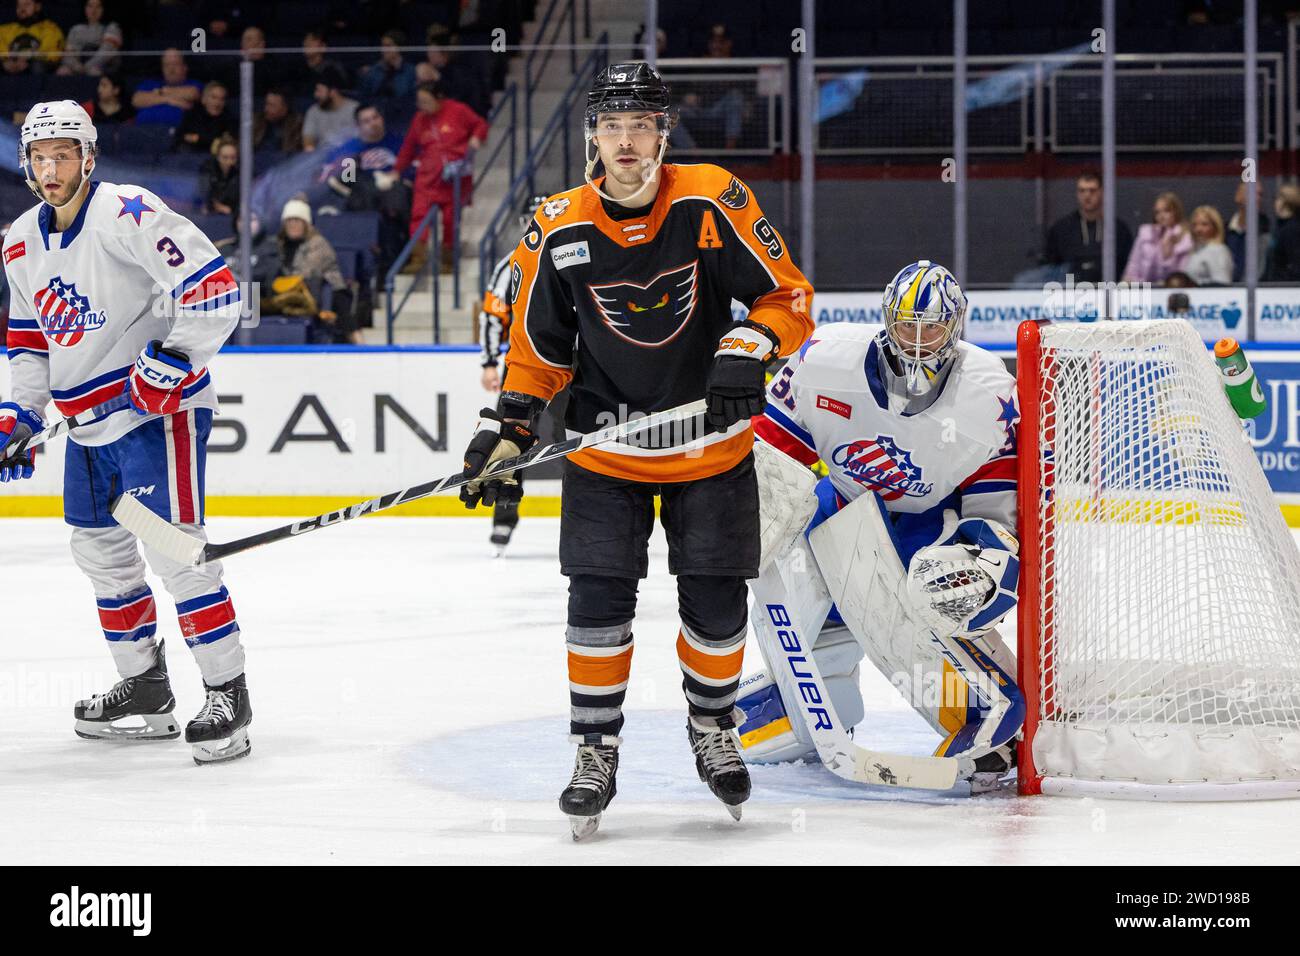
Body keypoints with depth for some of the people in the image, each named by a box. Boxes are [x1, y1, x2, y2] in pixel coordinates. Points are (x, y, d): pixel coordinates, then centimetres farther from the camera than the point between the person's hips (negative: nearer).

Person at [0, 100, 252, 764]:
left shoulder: (128, 215, -17)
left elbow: (212, 287, -22)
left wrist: (174, 360, -24)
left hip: (158, 407, -9)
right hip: (87, 419, 9)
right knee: (99, 550, 14)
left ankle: (227, 695, -8)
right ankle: (145, 691, 27)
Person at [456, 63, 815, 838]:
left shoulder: (713, 202, -14)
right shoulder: (559, 230, -8)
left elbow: (788, 295, -9)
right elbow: (537, 347, 4)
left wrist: (747, 349, -26)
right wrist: (507, 434, -4)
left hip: (713, 446, 0)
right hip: (605, 449, 0)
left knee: (717, 602, 4)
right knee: (599, 597, -8)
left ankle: (713, 727, 30)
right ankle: (596, 750, 8)